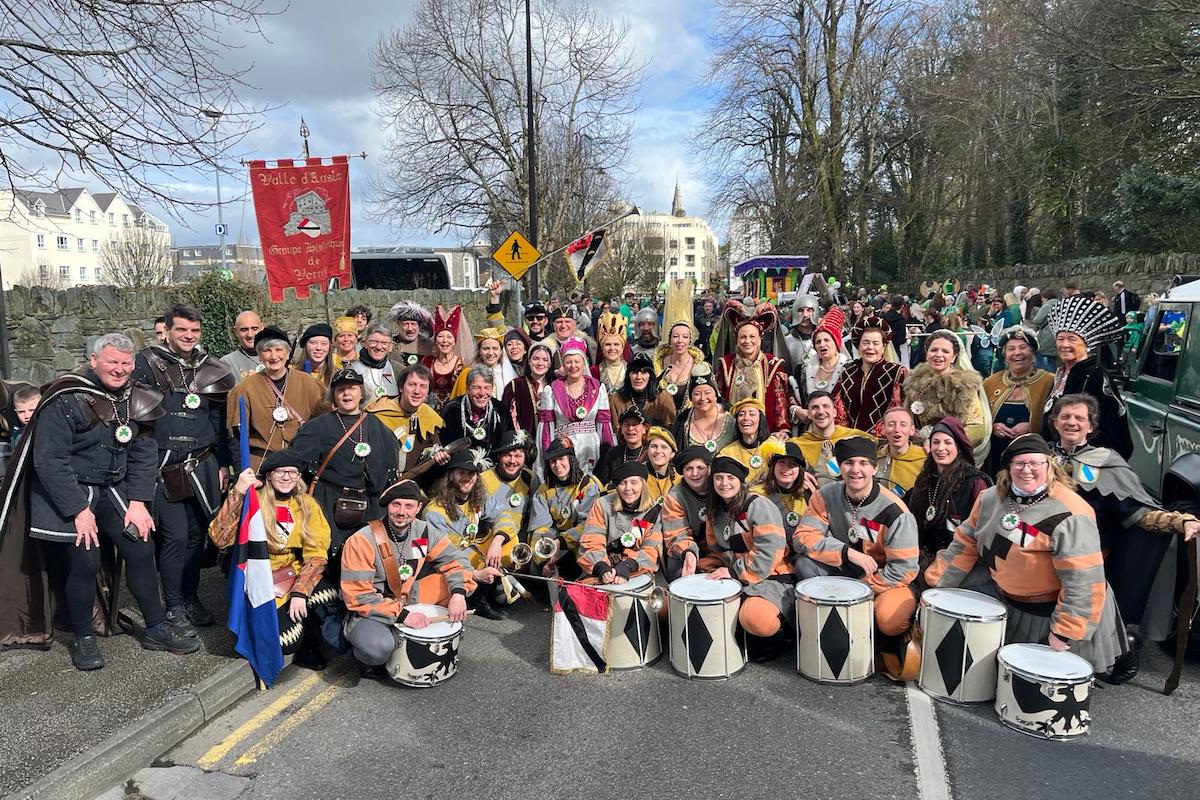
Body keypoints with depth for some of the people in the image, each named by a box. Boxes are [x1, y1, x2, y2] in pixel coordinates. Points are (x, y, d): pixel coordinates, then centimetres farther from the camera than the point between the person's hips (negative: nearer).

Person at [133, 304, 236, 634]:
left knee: (197, 535, 8)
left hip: (202, 466, 4)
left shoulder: (209, 368, 12)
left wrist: (223, 463, 15)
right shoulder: (147, 363, -1)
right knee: (175, 536, -5)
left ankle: (191, 598, 24)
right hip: (164, 467, -4)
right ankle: (174, 607, 10)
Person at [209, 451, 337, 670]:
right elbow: (219, 539, -21)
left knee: (332, 606, -28)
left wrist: (300, 591, -18)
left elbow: (316, 554, -4)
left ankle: (309, 646, 5)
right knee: (288, 642, -24)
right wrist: (237, 493, -28)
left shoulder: (307, 505, 3)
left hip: (297, 575, 3)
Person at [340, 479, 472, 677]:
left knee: (451, 579, -9)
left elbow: (454, 559, -1)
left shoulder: (423, 531, -7)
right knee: (379, 647, -37)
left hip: (407, 599, 6)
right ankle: (362, 653, 0)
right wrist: (402, 615, -29)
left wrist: (458, 593, -20)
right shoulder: (361, 541, -23)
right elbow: (358, 595, -24)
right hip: (369, 610, -5)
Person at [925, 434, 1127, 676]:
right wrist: (936, 584, 1)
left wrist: (1064, 632, -26)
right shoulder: (991, 498, -4)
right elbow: (965, 544, 4)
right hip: (1011, 607, 6)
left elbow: (1082, 581, -27)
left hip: (1054, 611, -6)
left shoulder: (1069, 515, -26)